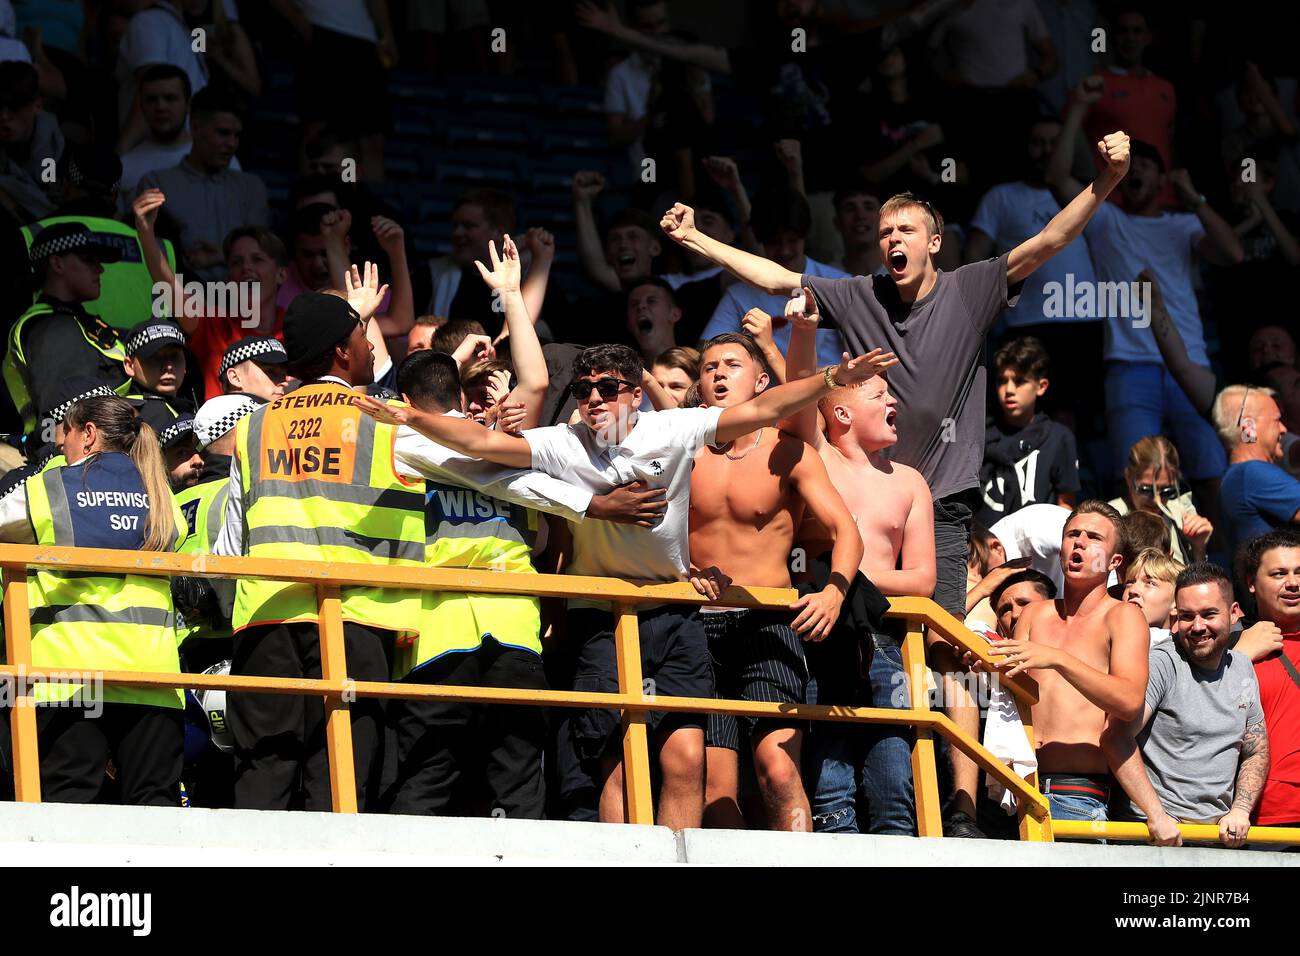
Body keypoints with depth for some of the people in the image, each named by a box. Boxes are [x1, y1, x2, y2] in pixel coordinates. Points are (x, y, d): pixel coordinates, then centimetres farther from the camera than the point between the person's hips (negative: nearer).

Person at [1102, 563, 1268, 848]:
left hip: (1220, 833, 5)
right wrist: (1157, 817, -18)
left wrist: (1240, 813, 2)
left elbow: (1256, 753, 20)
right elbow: (1115, 737, -16)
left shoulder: (1242, 667, 15)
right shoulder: (1161, 663, -6)